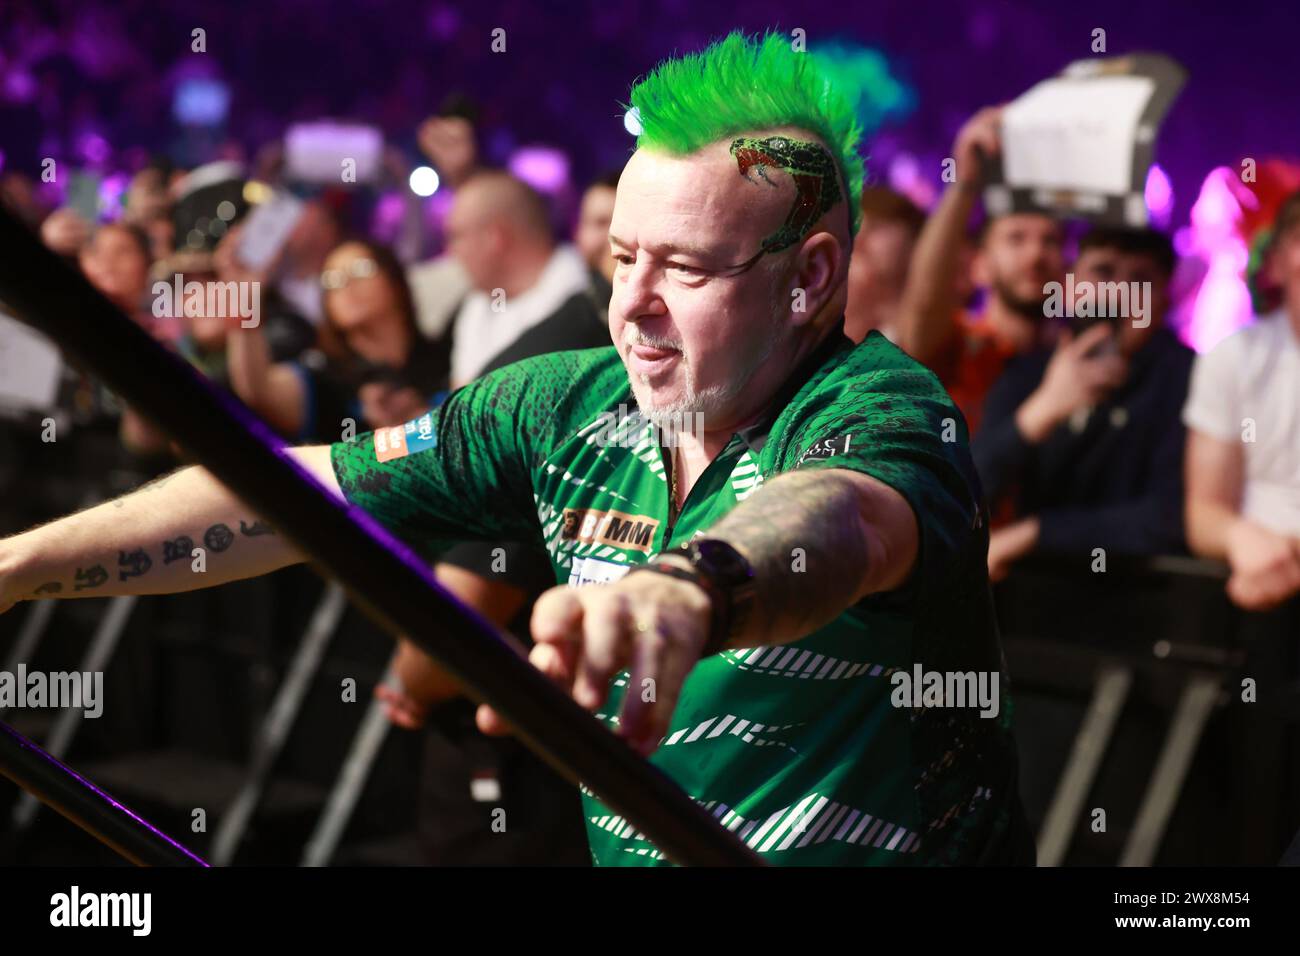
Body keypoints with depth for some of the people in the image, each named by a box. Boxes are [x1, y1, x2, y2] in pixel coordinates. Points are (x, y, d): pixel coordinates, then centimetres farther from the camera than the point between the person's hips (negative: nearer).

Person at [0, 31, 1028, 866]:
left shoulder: (880, 413, -15)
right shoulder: (564, 408, 2)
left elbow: (831, 519, -38)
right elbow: (295, 497, 3)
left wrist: (684, 589, -59)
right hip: (627, 847, 4)